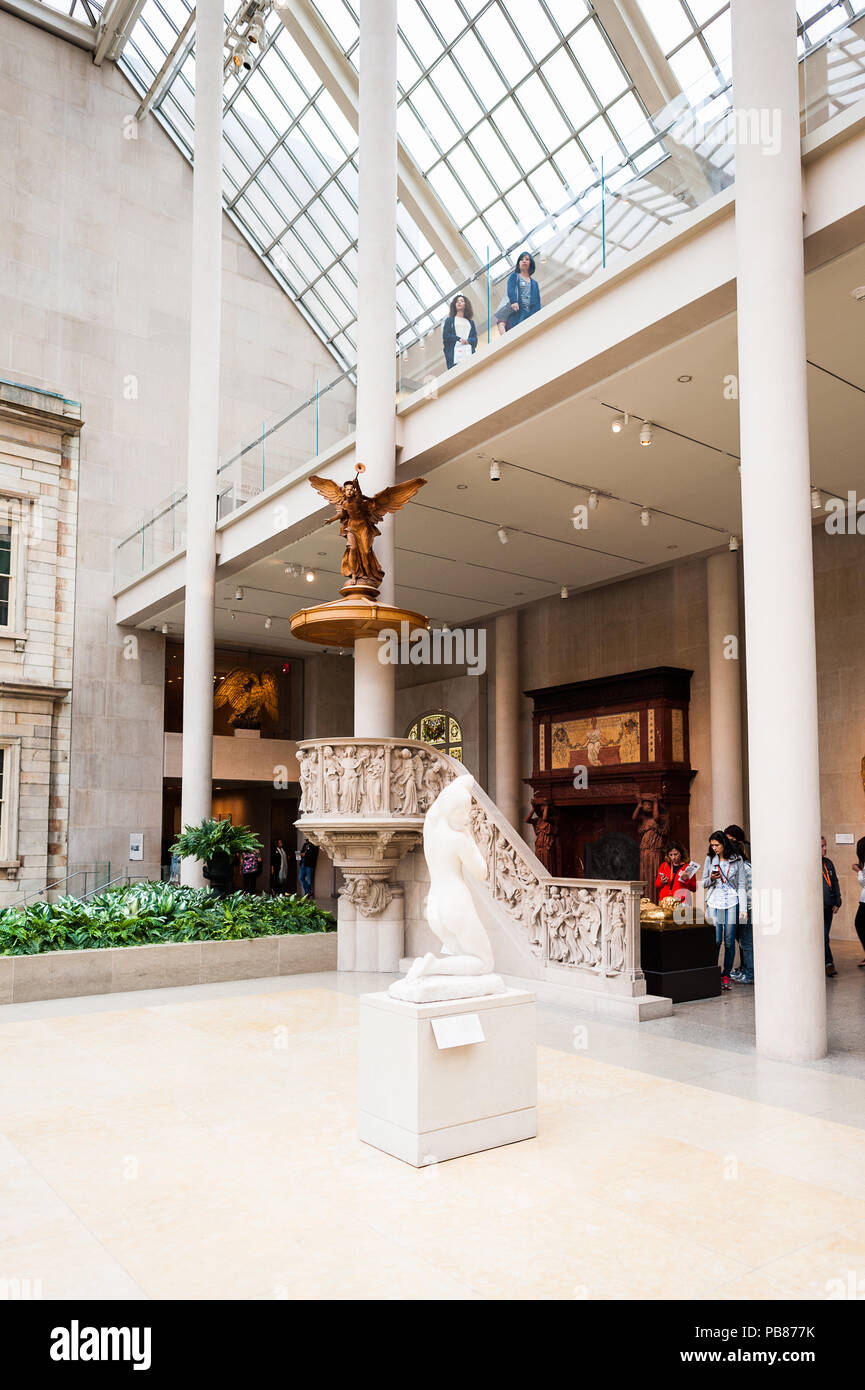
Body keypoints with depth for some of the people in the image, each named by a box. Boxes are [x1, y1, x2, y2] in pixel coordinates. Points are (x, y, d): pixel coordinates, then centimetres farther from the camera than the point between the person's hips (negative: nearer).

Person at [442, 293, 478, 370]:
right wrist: (459, 339, -6)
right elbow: (445, 336, 6)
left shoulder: (471, 322, 26)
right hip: (455, 354, -2)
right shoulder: (449, 320, 20)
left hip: (469, 353, 2)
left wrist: (467, 341, -7)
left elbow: (475, 338, 15)